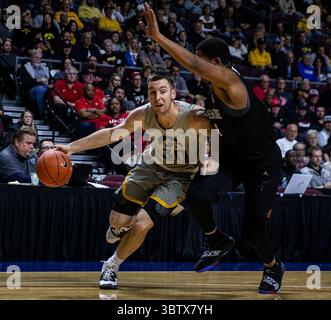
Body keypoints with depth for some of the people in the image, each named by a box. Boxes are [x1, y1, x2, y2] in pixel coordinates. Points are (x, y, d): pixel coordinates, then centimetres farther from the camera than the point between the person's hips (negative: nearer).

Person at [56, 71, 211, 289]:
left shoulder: (194, 118, -34)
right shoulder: (143, 115, -21)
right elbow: (113, 134, -11)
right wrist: (72, 147, -14)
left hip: (179, 176, -4)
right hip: (152, 165, 4)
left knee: (141, 224, -17)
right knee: (118, 221, 6)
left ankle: (111, 267, 9)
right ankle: (120, 229, 48)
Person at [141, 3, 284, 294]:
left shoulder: (230, 82, -27)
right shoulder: (214, 89, 1)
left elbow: (194, 65, -44)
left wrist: (158, 37, -45)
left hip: (263, 164, -7)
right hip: (233, 158, 7)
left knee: (253, 229, -4)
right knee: (197, 195, -18)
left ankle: (273, 268, 29)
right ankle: (218, 242, 11)